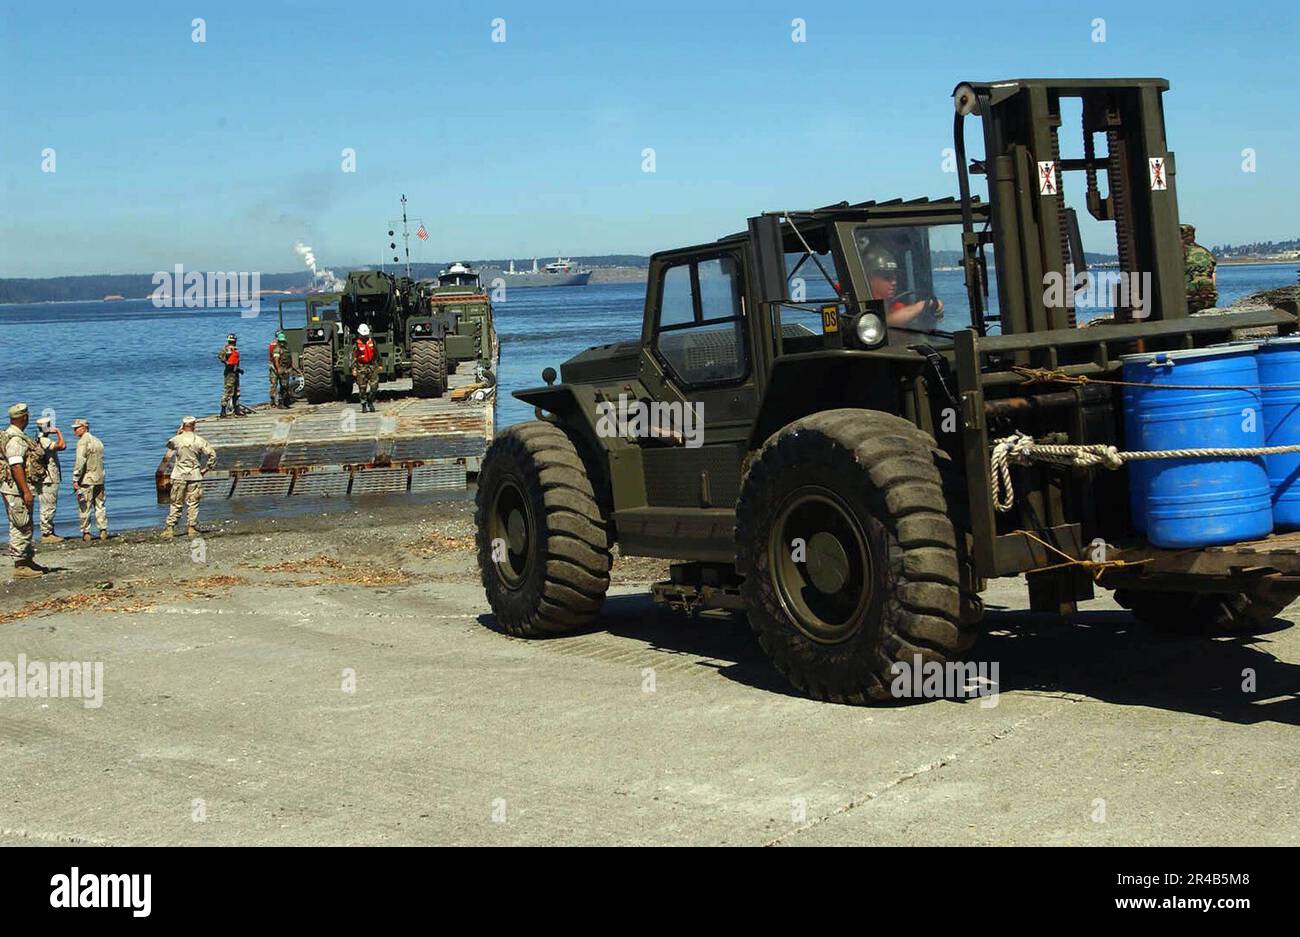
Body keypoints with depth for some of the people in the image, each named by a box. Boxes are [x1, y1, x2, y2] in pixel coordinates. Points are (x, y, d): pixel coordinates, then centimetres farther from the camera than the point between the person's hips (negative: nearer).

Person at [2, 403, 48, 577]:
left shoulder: (19, 436, 15)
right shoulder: (15, 439, -17)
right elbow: (16, 466, -24)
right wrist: (26, 491, -25)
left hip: (21, 488, 11)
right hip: (16, 489, -11)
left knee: (26, 527, 16)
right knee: (21, 528, -6)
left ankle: (29, 561, 24)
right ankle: (20, 566, -2)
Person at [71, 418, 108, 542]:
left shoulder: (83, 442, -11)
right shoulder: (98, 441, 14)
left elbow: (80, 462, -18)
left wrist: (75, 479, -16)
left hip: (86, 480, -7)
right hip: (99, 479, 7)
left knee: (84, 508, -1)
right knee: (100, 506, 12)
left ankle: (86, 532, 1)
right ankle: (103, 530, 7)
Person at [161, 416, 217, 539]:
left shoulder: (176, 440, -4)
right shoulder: (199, 440, -4)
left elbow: (169, 445, 20)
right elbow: (212, 454, -7)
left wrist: (178, 433, 18)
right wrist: (206, 468, 3)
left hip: (179, 476, 1)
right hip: (195, 476, -1)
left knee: (176, 504, 6)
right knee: (193, 503, 7)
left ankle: (168, 528, 1)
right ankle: (192, 528, 7)